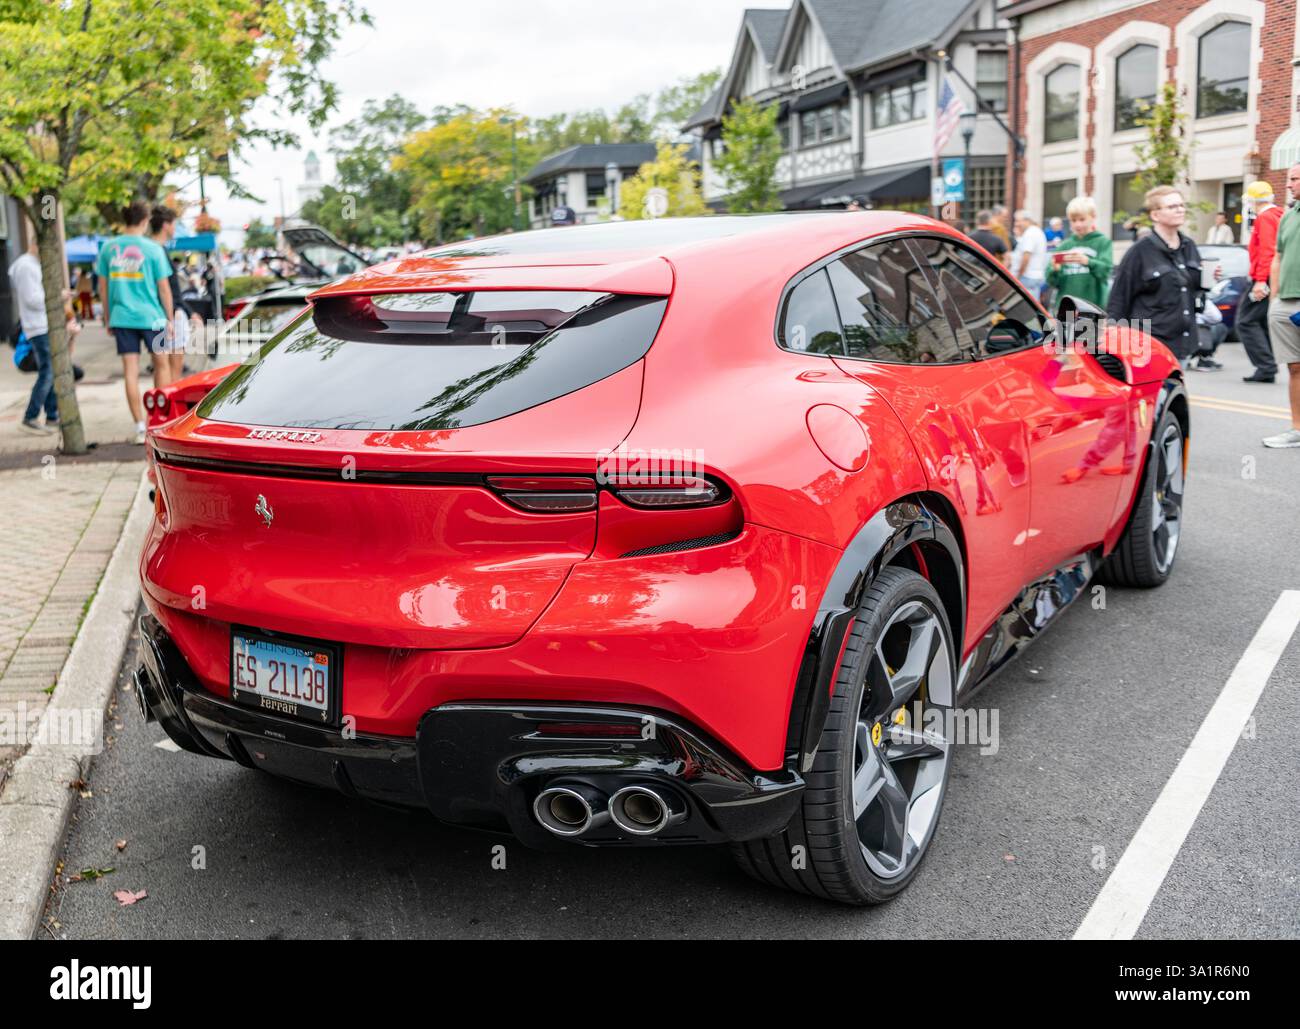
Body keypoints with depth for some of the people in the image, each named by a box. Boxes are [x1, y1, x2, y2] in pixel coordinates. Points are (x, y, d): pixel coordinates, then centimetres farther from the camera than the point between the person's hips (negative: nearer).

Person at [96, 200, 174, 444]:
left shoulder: (108, 248, 4)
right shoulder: (152, 249, -6)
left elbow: (103, 286, 9)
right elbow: (164, 288, -4)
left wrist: (107, 318, 17)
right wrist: (169, 319, 5)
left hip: (121, 318, 3)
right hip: (151, 316, -3)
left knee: (130, 371, 3)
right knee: (162, 365, 14)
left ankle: (141, 427, 3)